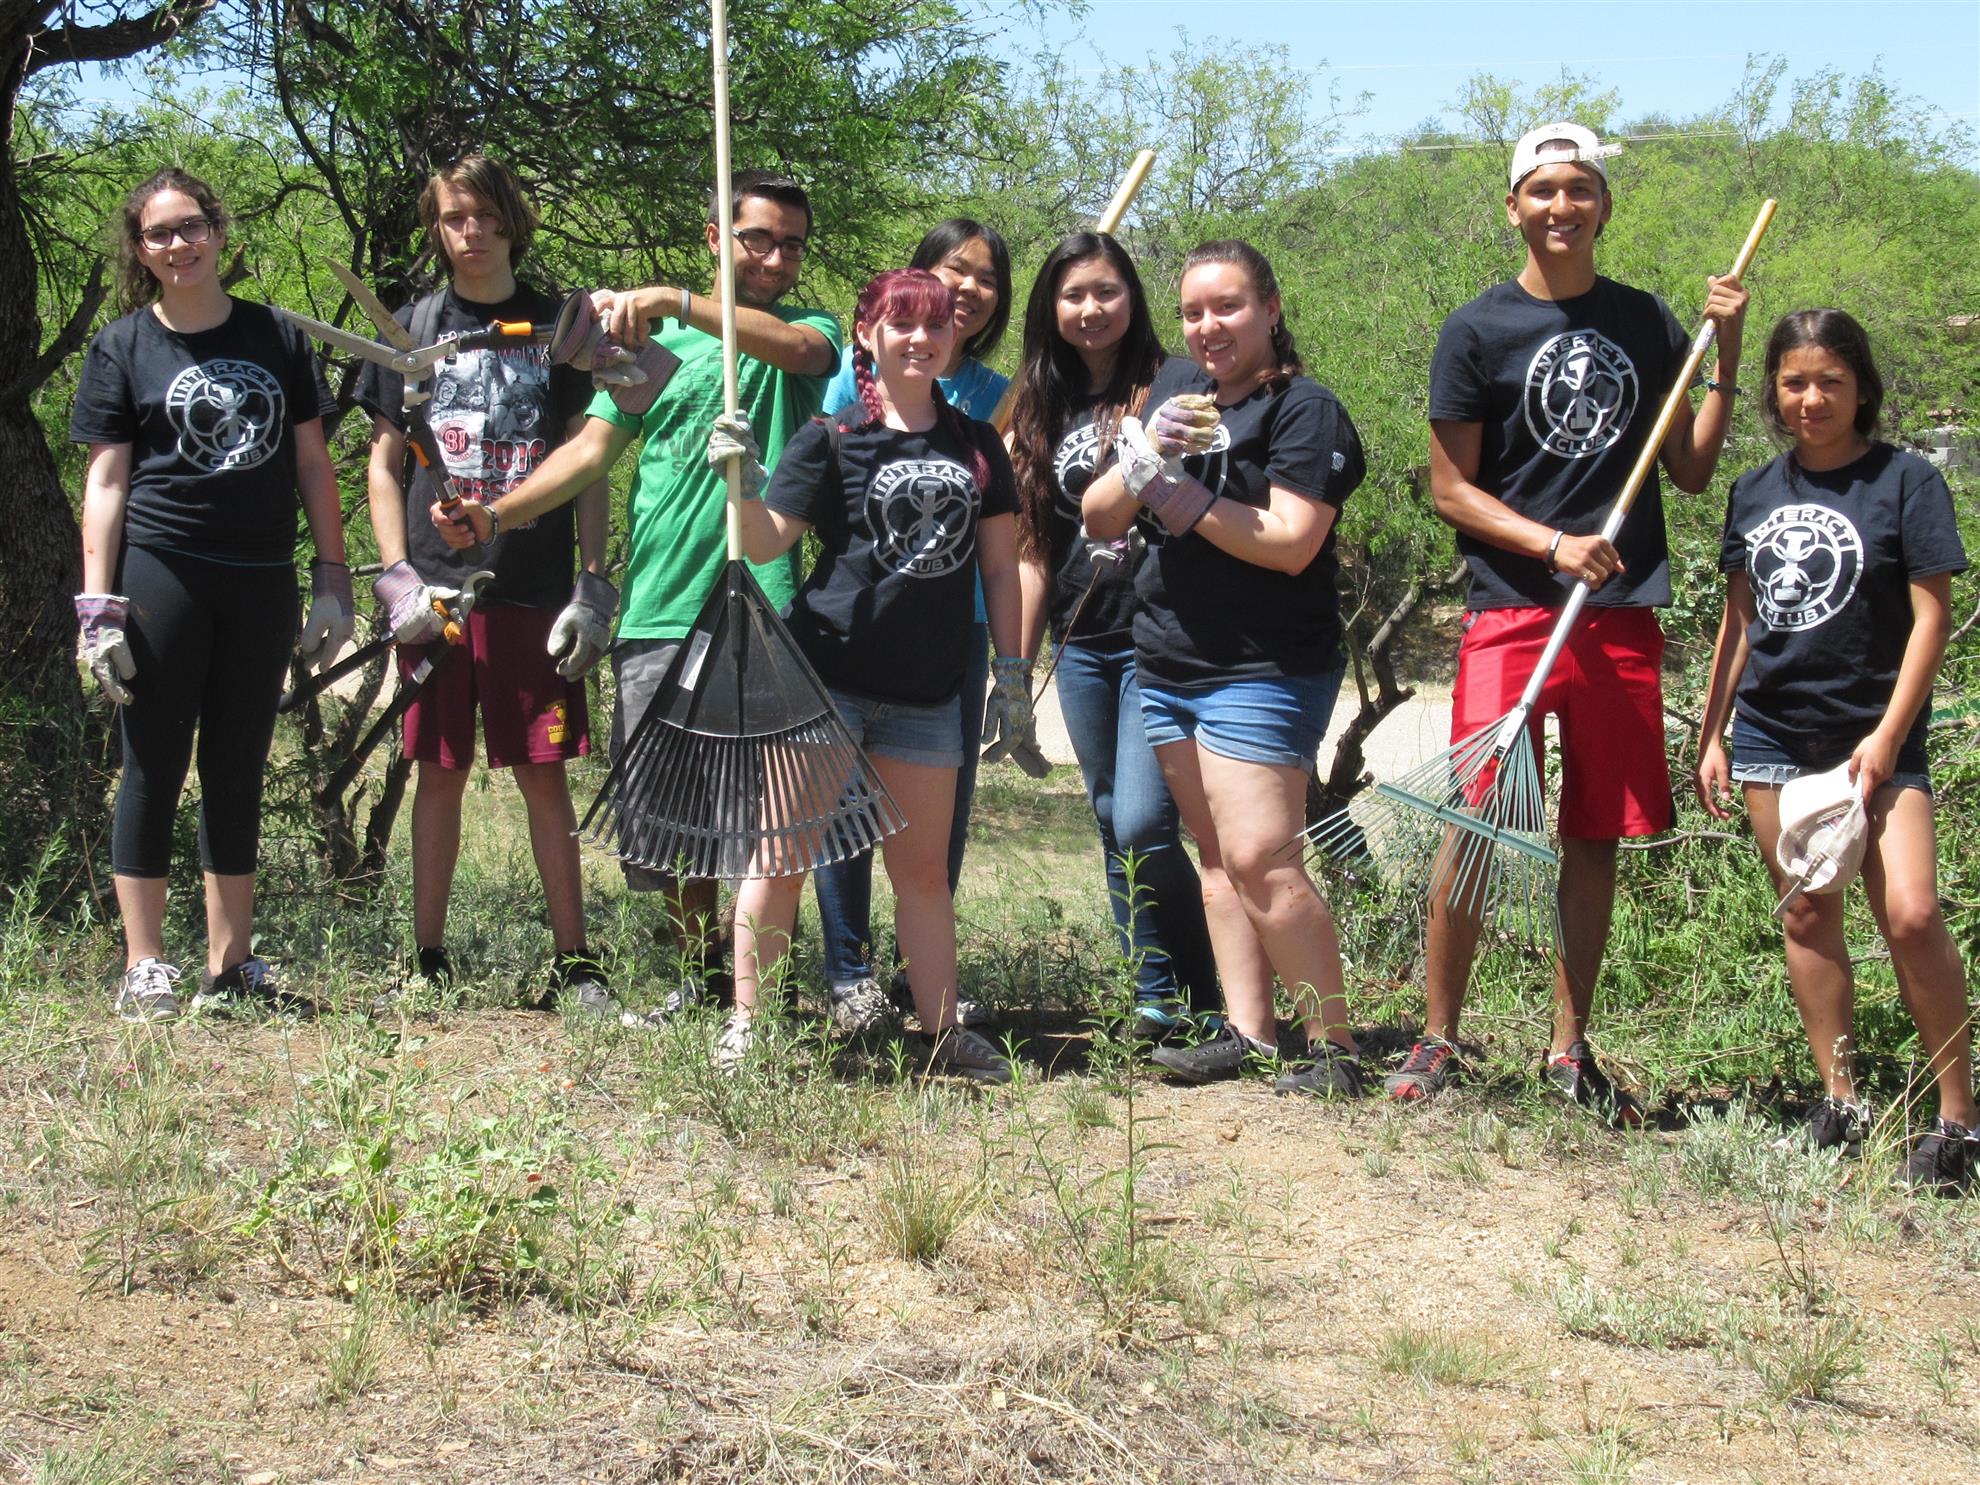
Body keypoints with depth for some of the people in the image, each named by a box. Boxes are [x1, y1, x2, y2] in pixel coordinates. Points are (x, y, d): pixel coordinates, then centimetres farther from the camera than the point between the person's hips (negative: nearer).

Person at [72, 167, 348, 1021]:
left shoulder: (276, 339, 9)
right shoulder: (123, 348, 3)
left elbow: (312, 465, 12)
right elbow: (106, 481, 0)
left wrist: (333, 576, 6)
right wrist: (98, 606, -7)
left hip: (262, 583, 3)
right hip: (161, 578, -3)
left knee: (238, 774, 9)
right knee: (154, 769, 0)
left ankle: (230, 968, 16)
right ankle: (143, 971, 5)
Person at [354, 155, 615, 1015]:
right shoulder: (410, 329, 9)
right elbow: (384, 465, 10)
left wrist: (595, 586, -1)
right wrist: (397, 577, -2)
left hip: (534, 589, -1)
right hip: (435, 589, 1)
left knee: (544, 774, 0)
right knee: (440, 773, 5)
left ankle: (572, 962, 5)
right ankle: (427, 959, 13)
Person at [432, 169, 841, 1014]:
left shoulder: (806, 334, 10)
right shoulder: (655, 339, 17)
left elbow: (798, 347, -16)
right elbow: (592, 447, 9)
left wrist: (677, 301, -25)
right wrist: (496, 513, -6)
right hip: (654, 619, 3)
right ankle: (703, 971, 24)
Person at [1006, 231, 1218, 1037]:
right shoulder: (1043, 409, 14)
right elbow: (1034, 545, 15)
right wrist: (1016, 663, 12)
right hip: (1083, 646, 6)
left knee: (1143, 825, -14)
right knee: (1114, 828, 9)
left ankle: (1201, 997, 1)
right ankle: (1155, 995, 17)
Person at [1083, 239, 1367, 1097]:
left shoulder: (1307, 411, -9)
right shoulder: (1173, 389, 12)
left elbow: (1291, 543, -21)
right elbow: (1098, 521, 9)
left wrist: (1186, 502, -14)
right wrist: (1143, 457, -10)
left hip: (1264, 672, -8)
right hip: (1167, 663, 8)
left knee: (1260, 860, -14)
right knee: (1217, 855, 8)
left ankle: (1334, 1049, -6)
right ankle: (1249, 1033, 13)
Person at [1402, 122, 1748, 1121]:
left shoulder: (1646, 323, 11)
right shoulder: (1478, 331, 1)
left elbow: (1692, 470, 11)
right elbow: (1449, 487, 0)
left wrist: (1727, 354, 2)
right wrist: (1555, 544, -12)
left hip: (1624, 615, 3)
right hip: (1511, 614, -3)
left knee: (1598, 835, 7)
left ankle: (1570, 1050, 18)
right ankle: (1438, 1041, 6)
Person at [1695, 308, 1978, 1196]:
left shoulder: (1906, 482, -4)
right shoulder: (1755, 492, 10)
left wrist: (1888, 737, -12)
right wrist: (1711, 736, 13)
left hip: (1872, 735, -5)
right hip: (1772, 734, 5)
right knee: (1807, 916, 7)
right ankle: (1840, 1100, 15)